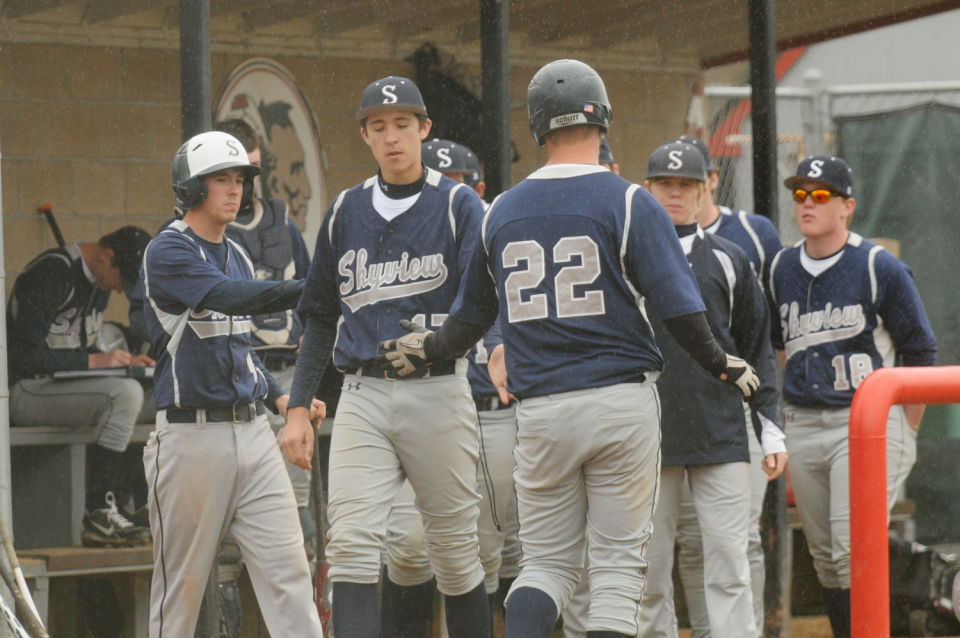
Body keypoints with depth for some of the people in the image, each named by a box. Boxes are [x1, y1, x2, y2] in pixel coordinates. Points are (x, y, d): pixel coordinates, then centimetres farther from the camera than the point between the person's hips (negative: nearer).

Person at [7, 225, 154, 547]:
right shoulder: (50, 274, -17)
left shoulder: (98, 282, 12)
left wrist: (121, 361, 2)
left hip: (62, 386, 9)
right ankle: (98, 517, -28)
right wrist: (94, 361, -20)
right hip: (25, 391, -9)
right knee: (125, 394, -30)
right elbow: (25, 356, -22)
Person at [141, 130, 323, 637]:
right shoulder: (168, 252, -9)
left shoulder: (236, 256, 17)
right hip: (192, 435, -7)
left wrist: (279, 397, 10)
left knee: (287, 568, -3)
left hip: (252, 431, 7)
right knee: (182, 581, 1)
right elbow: (233, 298, -26)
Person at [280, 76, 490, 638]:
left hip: (438, 393, -3)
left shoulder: (458, 205, 2)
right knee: (352, 545, -10)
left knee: (455, 550, 5)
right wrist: (299, 406, 11)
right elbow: (321, 317, 19)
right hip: (363, 395, 3)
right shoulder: (346, 212, 14)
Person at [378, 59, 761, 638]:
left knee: (546, 561, 12)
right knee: (618, 564, 4)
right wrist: (723, 365, 7)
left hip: (540, 410, 3)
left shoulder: (502, 211, 8)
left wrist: (431, 351, 36)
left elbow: (471, 318, 16)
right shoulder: (630, 203, -4)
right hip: (622, 400, -3)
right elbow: (679, 308, -9)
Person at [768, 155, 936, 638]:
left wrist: (906, 434, -1)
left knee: (855, 552, -16)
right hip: (803, 427, 6)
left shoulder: (880, 268, -6)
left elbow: (920, 354, -1)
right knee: (823, 556, 9)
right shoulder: (781, 269, 9)